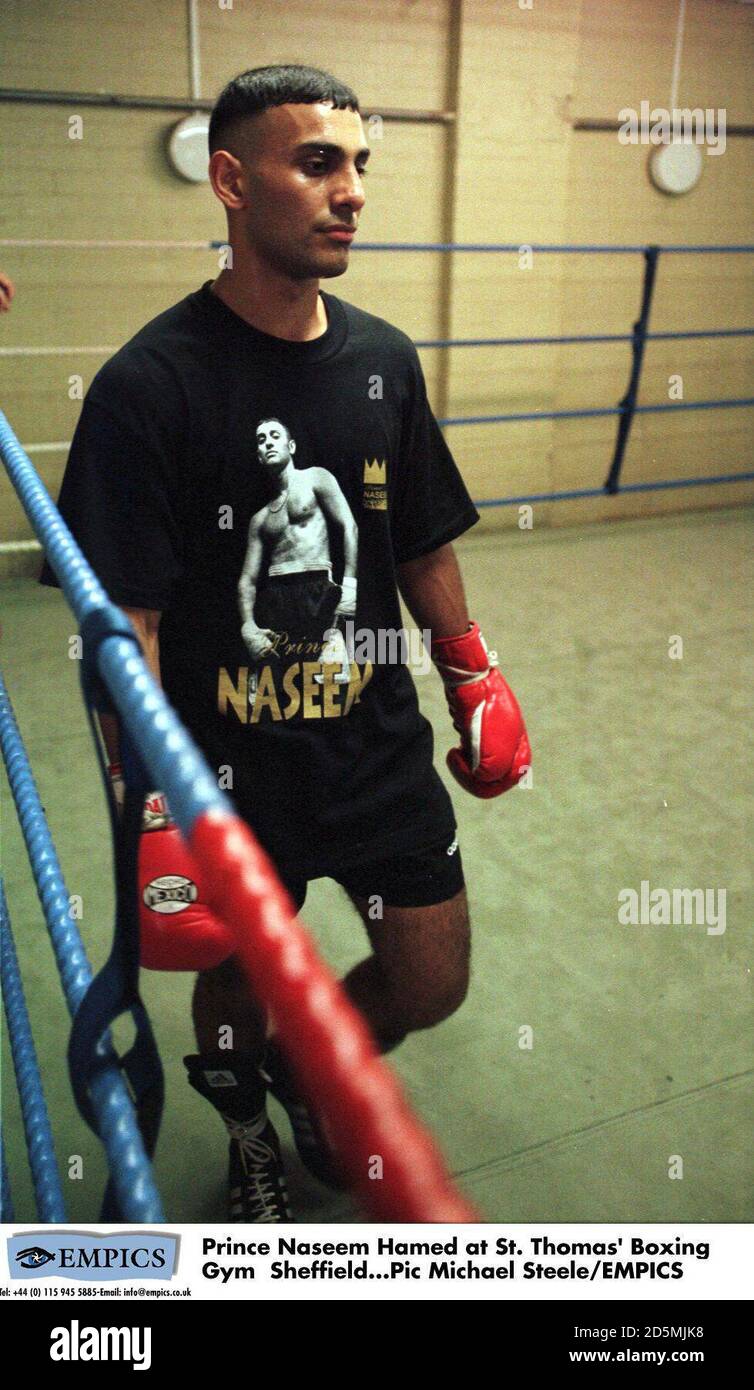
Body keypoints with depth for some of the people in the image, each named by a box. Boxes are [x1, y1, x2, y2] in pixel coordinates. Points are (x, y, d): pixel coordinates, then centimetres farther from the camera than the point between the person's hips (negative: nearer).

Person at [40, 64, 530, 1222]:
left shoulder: (384, 360, 1)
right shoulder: (150, 385, -16)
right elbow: (125, 625, -17)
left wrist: (477, 682, 11)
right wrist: (152, 817, -21)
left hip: (382, 746, 5)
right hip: (232, 768, -4)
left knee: (432, 985, 14)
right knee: (239, 984, 17)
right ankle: (248, 1137, 52)